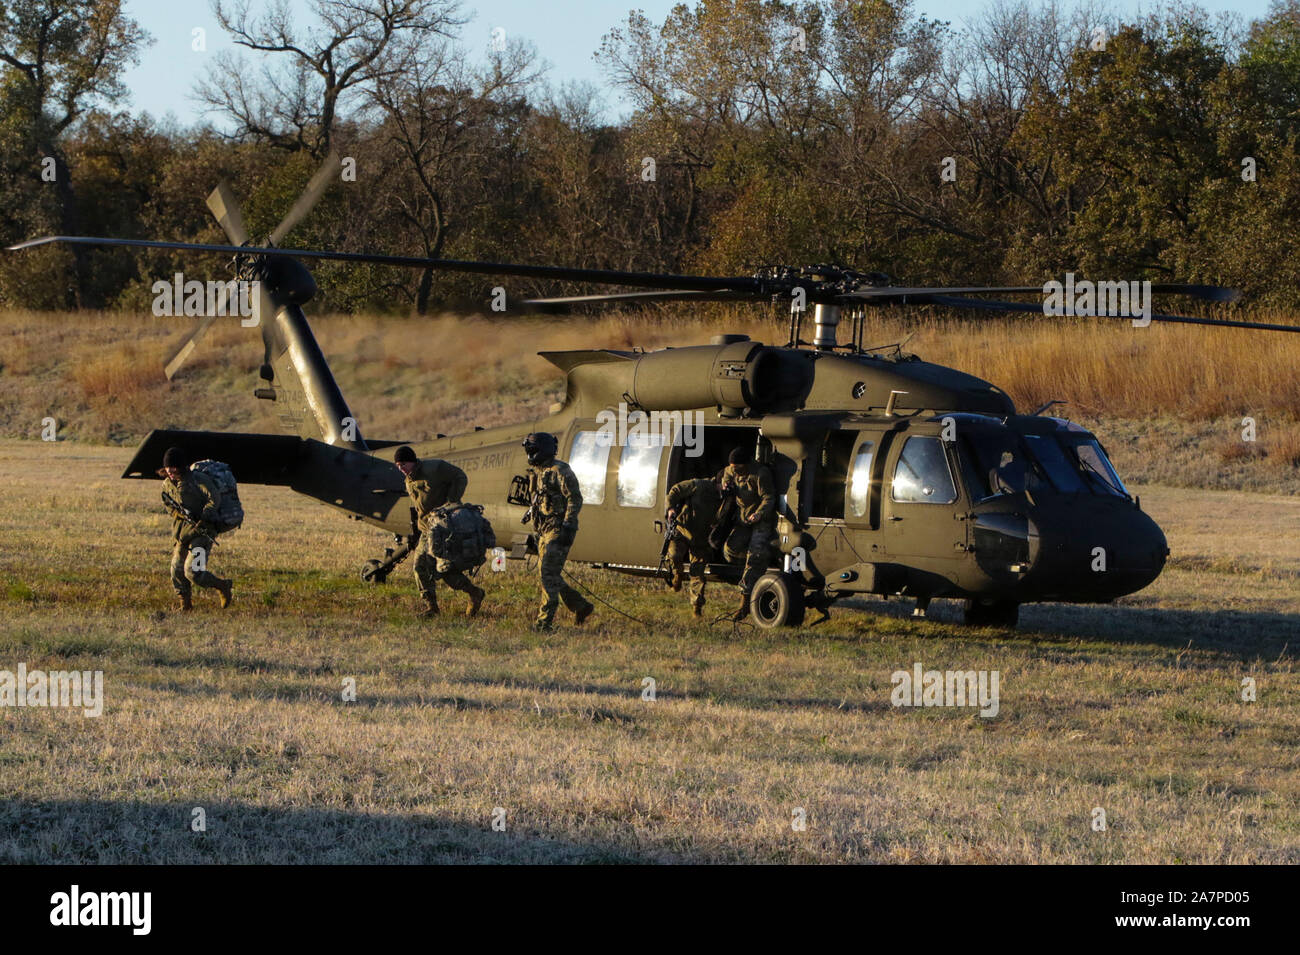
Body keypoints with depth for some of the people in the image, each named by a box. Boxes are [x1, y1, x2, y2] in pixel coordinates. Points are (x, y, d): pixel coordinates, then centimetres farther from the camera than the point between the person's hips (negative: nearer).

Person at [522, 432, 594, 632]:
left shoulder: (560, 471, -12)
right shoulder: (537, 472, 16)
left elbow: (575, 499, -17)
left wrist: (568, 528, -23)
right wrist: (537, 533, 23)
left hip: (559, 531, -10)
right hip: (545, 531, 10)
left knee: (549, 574, -12)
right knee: (548, 575, 9)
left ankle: (544, 620, -11)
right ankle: (581, 606, 22)